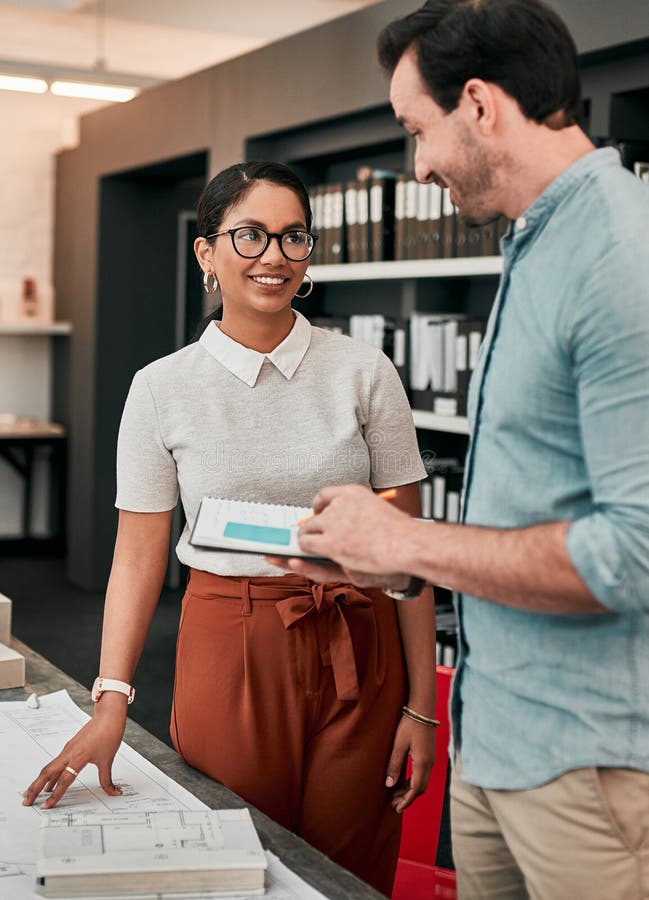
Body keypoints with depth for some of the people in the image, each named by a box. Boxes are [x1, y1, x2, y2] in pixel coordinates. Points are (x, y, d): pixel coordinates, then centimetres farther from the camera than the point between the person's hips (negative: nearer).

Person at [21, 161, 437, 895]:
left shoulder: (363, 373, -2)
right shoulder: (163, 388, -1)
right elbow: (138, 556, -1)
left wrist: (421, 704, -2)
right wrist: (111, 702, -12)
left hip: (354, 650, 0)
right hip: (227, 652, 0)